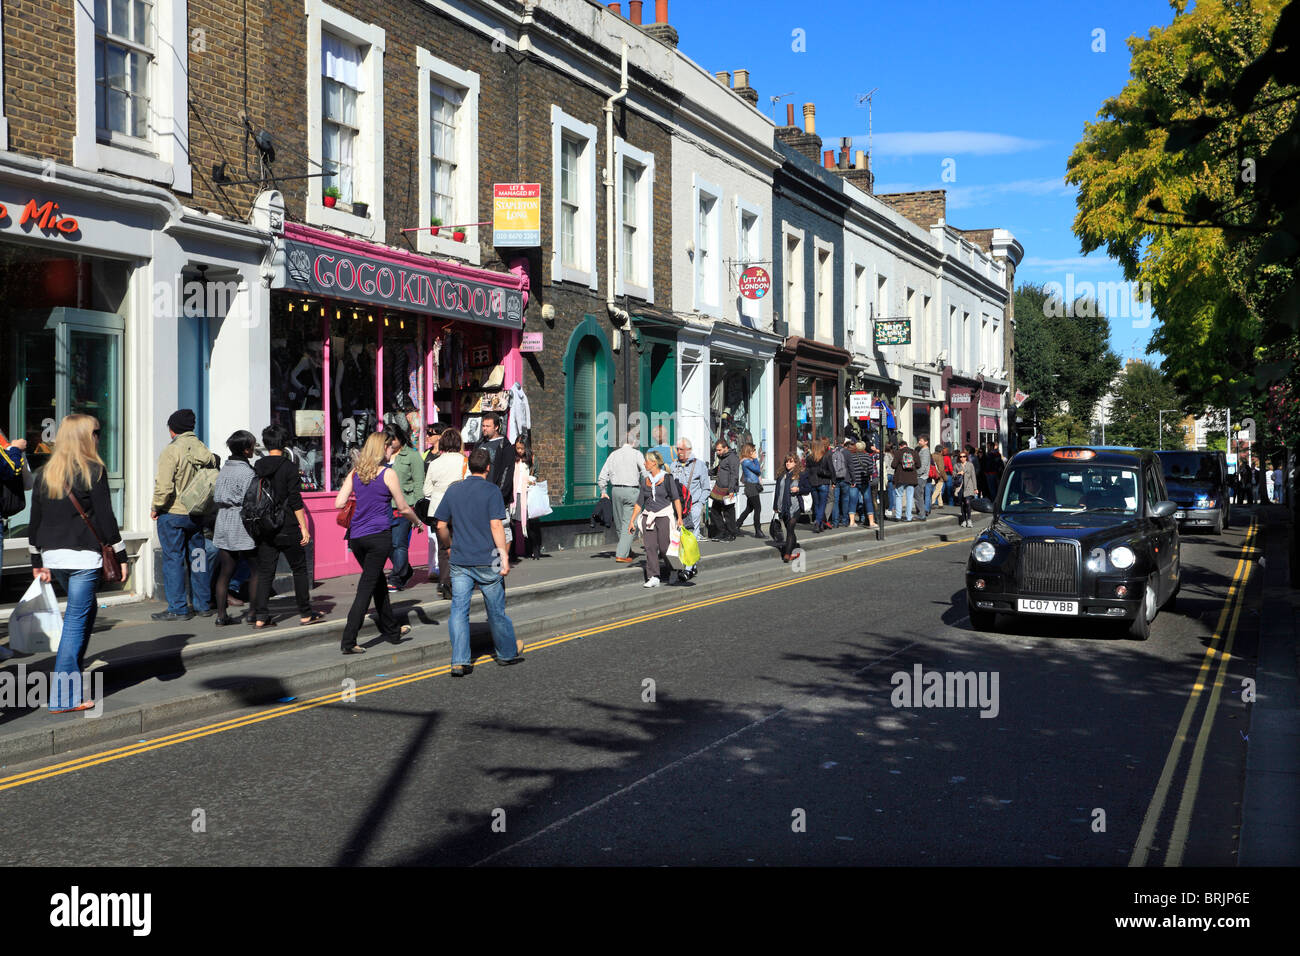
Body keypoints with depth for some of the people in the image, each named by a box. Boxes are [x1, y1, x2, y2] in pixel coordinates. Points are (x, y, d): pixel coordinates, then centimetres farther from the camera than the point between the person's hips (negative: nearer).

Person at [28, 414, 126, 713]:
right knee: (76, 620, -3)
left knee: (86, 609, 23)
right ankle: (63, 697, -3)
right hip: (83, 556, -7)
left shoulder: (44, 473, 11)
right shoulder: (93, 471, -8)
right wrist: (120, 556, -4)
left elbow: (35, 521, 13)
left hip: (53, 556, 7)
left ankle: (72, 673, 21)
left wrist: (37, 562, 20)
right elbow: (105, 517, -10)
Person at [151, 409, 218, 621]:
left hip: (172, 515, -6)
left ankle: (178, 609, 2)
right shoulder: (204, 450, 4)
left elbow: (164, 486, -20)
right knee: (198, 558, 14)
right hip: (197, 515, 6)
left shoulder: (171, 451, -15)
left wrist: (156, 508, -6)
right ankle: (202, 605, 19)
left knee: (173, 560, 1)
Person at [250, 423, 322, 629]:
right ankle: (305, 613, 12)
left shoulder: (258, 467, 4)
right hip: (287, 528, -4)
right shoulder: (289, 467, -10)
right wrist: (304, 527, -9)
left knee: (264, 572, 6)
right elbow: (295, 500, -12)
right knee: (299, 569, 8)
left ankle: (260, 616, 0)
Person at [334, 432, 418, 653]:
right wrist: (417, 521, 15)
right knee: (367, 587, -2)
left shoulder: (355, 473, 6)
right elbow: (403, 508, -4)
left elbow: (339, 502, 1)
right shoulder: (388, 473, -8)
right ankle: (348, 641, -7)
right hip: (379, 535, -6)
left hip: (357, 536, 6)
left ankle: (392, 630, 34)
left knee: (379, 582, 21)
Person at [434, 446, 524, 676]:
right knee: (496, 610, 11)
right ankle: (508, 652, 27)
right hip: (487, 561, -3)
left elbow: (441, 525, 8)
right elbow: (496, 526, -13)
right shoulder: (491, 491, -7)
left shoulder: (453, 490, 6)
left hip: (460, 562, 3)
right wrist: (503, 555, -10)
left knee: (458, 610, 2)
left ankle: (459, 661, -6)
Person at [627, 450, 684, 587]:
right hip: (648, 516, 4)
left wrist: (679, 517, -15)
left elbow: (676, 499, -6)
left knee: (664, 548, -5)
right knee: (650, 547, -6)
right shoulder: (645, 481, 12)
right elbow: (639, 503, 16)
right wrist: (632, 520, 13)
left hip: (664, 515, -4)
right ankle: (653, 578, -6)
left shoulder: (667, 478, -3)